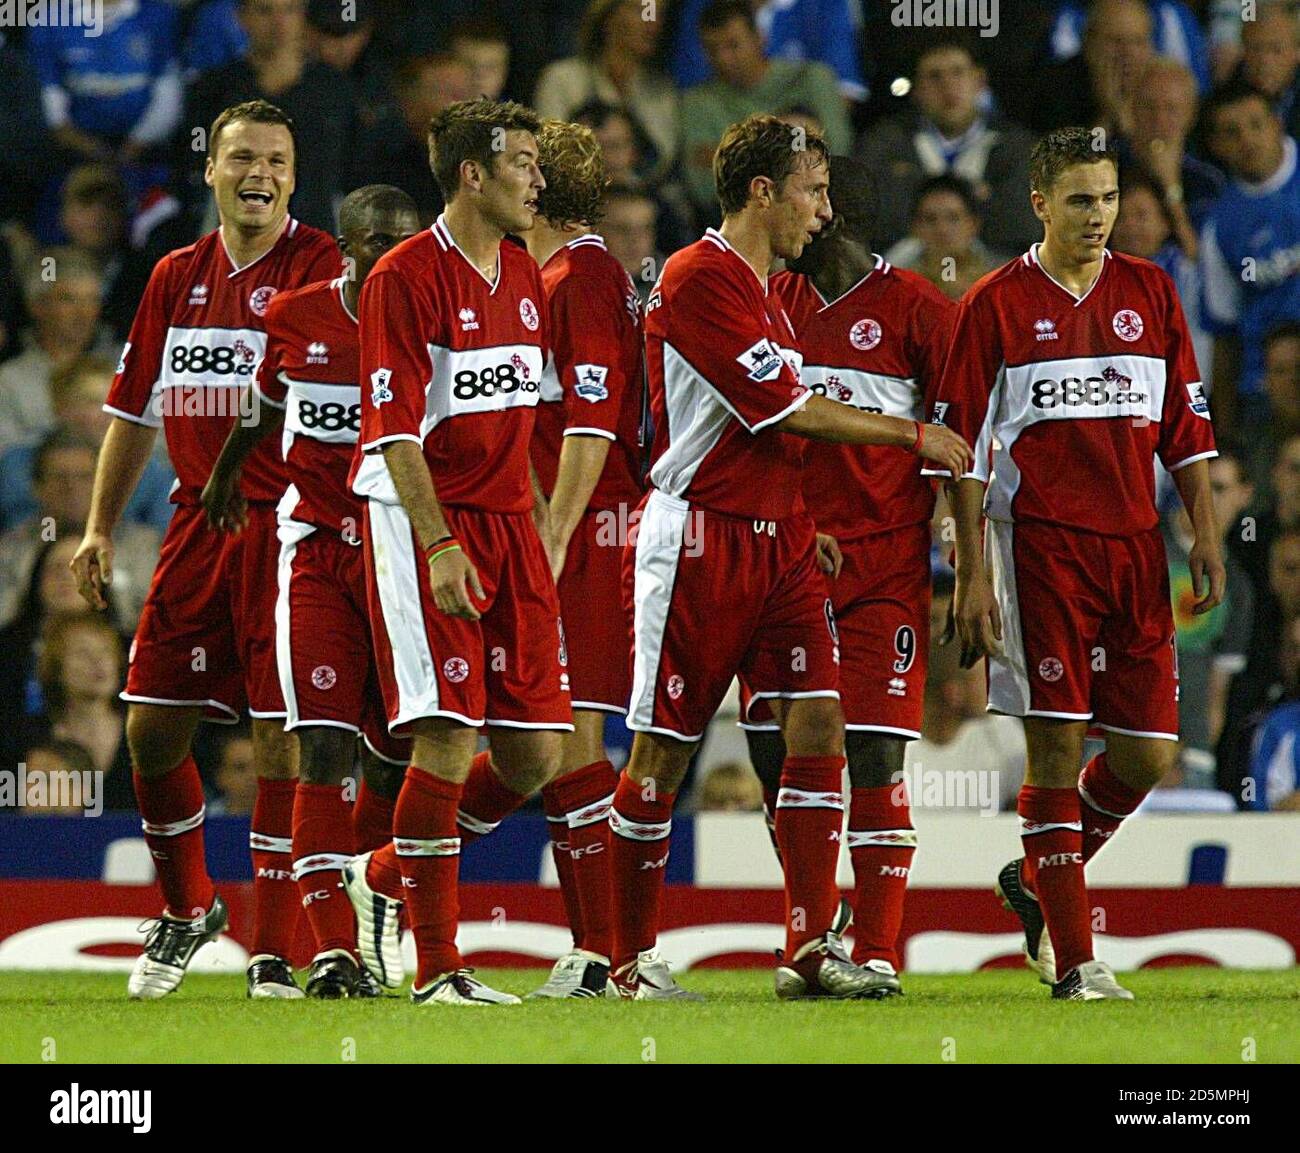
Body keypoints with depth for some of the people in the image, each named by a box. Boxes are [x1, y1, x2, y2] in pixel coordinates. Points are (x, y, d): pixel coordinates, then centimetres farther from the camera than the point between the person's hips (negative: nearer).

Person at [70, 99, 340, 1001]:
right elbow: (136, 409, 20)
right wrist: (100, 528, 16)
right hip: (199, 524, 5)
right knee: (153, 729, 6)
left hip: (290, 529, -5)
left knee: (283, 738, -6)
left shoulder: (321, 270, -6)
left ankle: (275, 951, -1)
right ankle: (187, 909, 29)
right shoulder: (178, 278, 12)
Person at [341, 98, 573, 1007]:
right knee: (450, 740, -12)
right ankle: (435, 969, -4)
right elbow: (394, 429, -14)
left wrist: (538, 534, 18)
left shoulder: (525, 277, 14)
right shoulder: (405, 279, -10)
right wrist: (440, 546, -21)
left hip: (509, 523, 7)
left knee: (535, 754, 2)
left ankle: (387, 878, 24)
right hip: (422, 523, -7)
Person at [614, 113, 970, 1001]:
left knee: (819, 723, -5)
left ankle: (812, 947, -6)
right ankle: (633, 958, 7)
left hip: (778, 542, 8)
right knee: (663, 752, -2)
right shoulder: (698, 279, -12)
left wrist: (806, 526, 12)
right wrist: (910, 435, -6)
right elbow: (784, 410, -15)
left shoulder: (765, 291, 18)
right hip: (701, 542, -8)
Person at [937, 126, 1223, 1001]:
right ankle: (1073, 959, -2)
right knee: (1056, 744, -6)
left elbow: (1186, 424, 15)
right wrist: (973, 574, -6)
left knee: (1149, 755, 1)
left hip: (1134, 545, 4)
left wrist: (1206, 535, 6)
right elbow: (960, 449, -1)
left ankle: (1038, 879, 26)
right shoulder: (995, 306, 0)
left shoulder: (1150, 293, 11)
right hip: (1040, 546, -4)